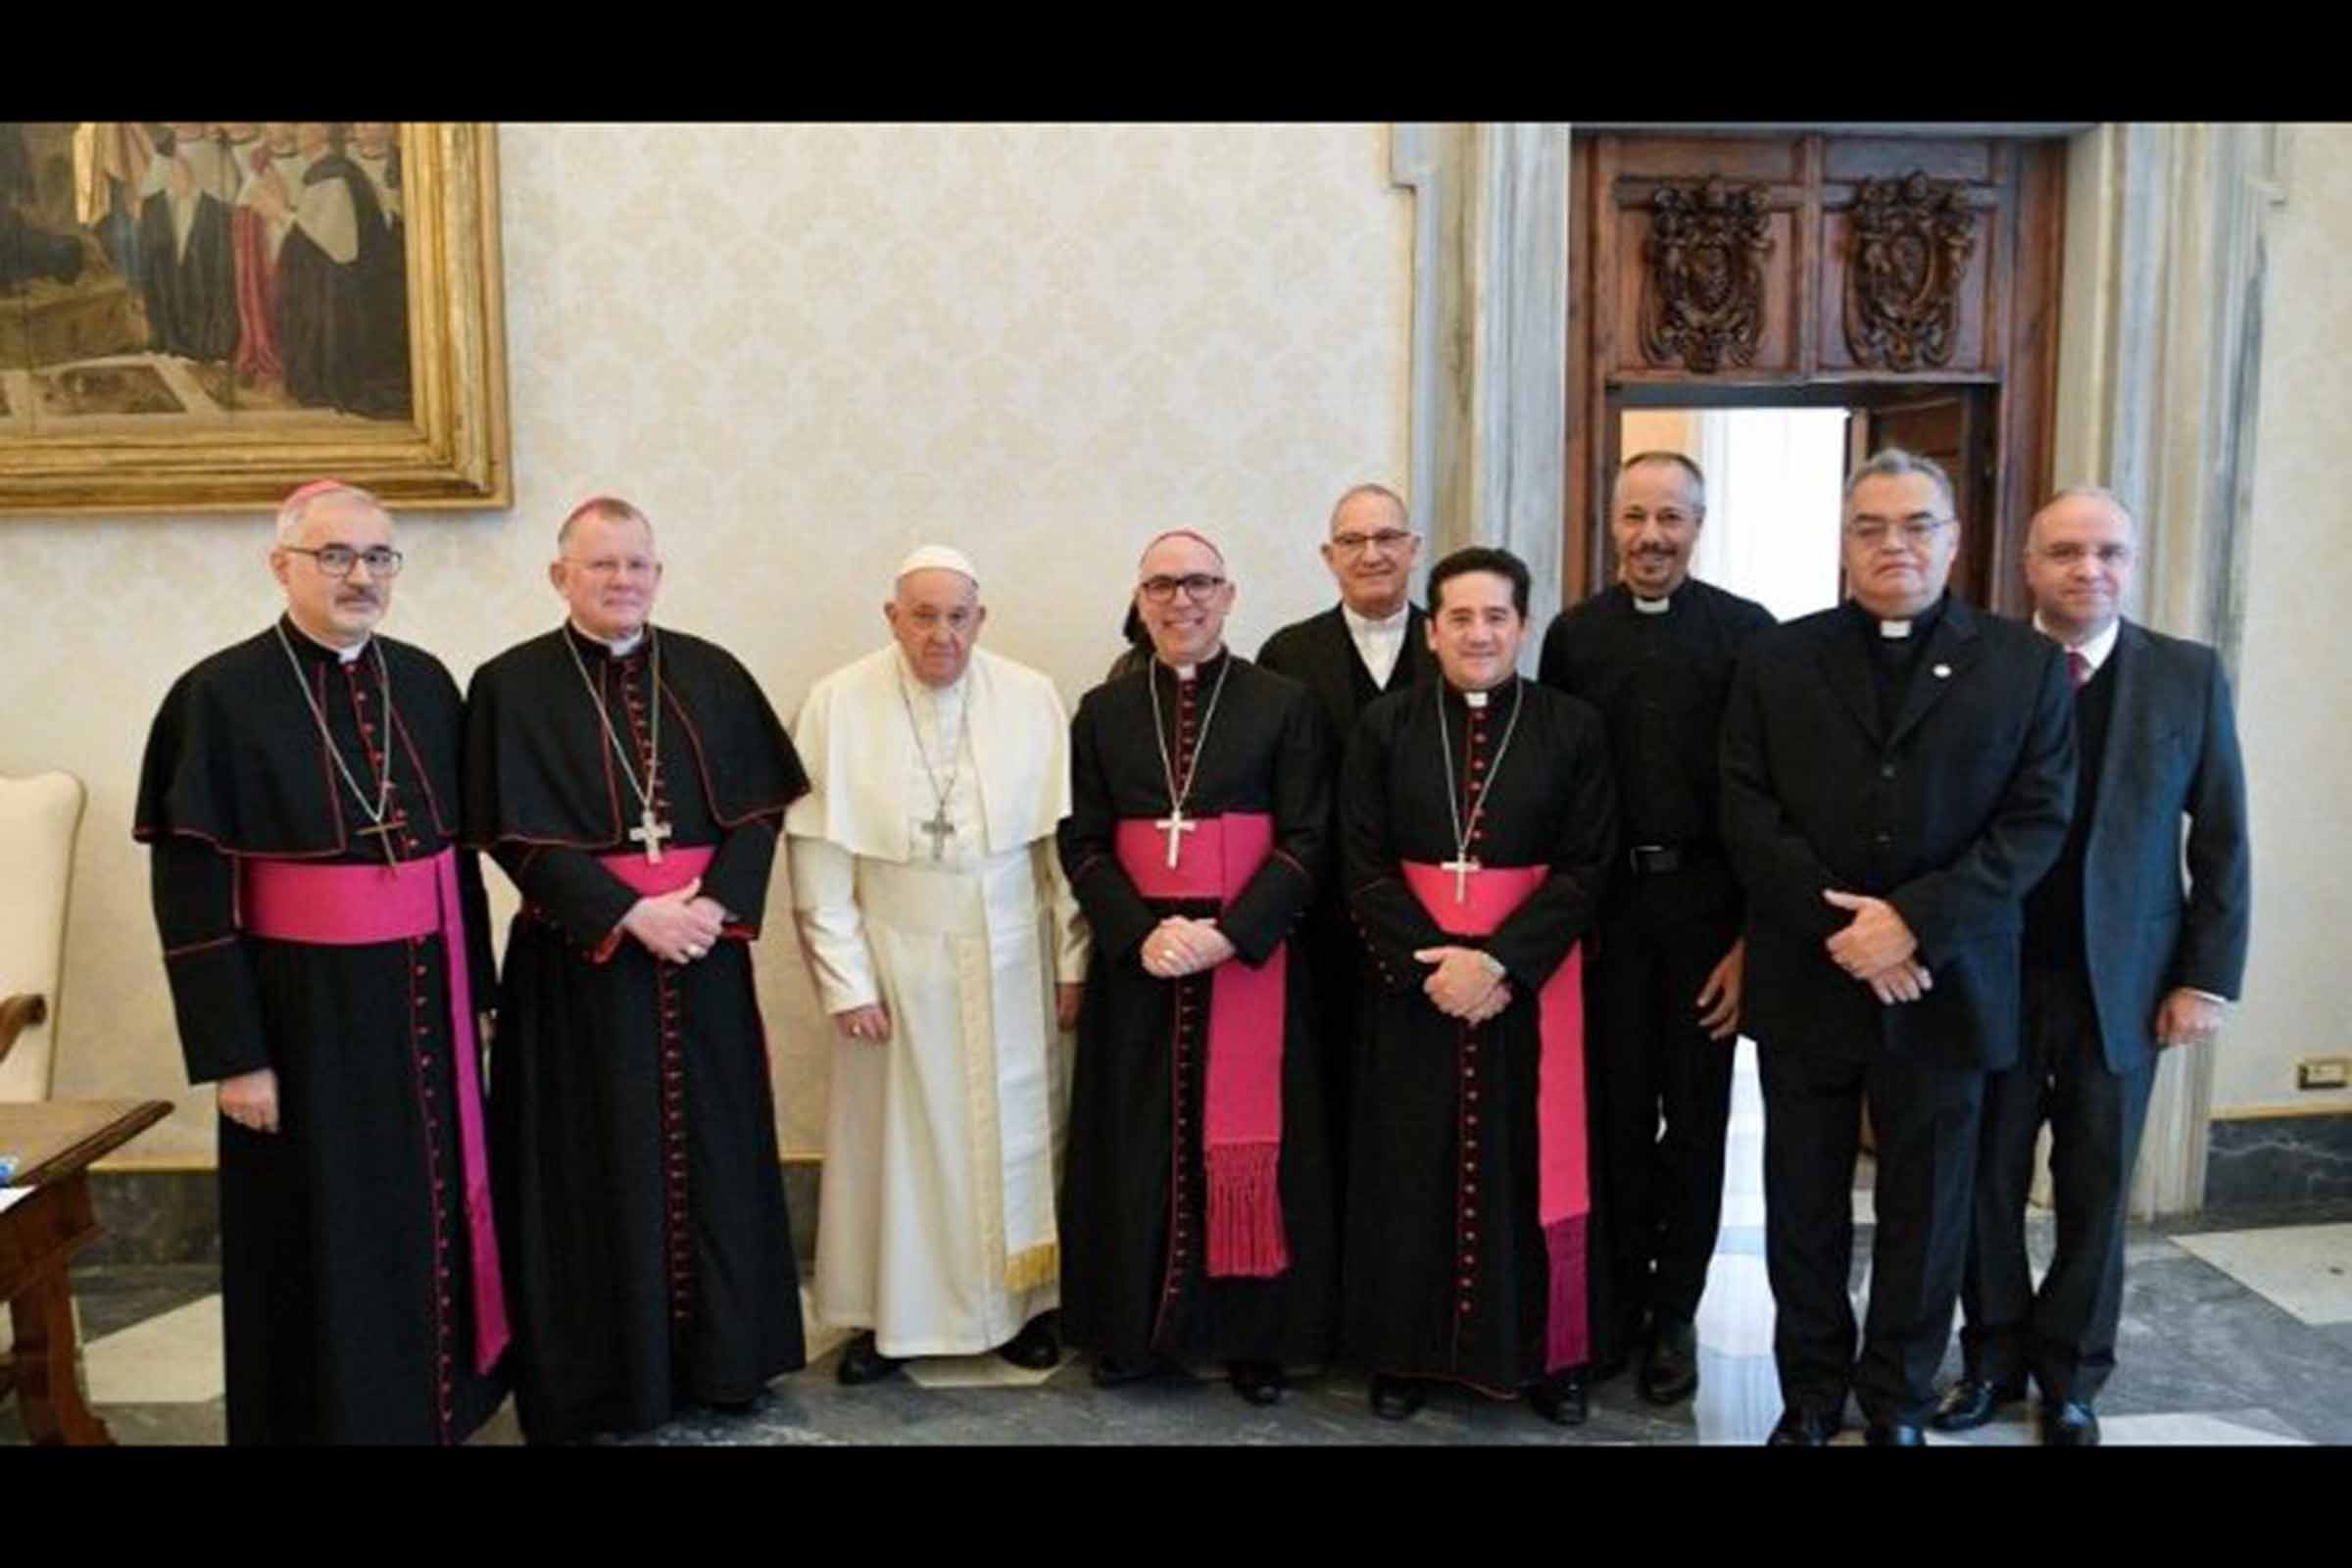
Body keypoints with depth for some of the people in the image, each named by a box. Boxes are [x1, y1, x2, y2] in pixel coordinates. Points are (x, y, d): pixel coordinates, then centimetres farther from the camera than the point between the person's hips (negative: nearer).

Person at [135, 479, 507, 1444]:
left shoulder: (425, 684, 5)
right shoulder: (221, 697, -9)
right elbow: (192, 896, -10)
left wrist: (474, 992, 9)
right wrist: (232, 1054, -13)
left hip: (426, 1001, 5)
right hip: (304, 1012, -4)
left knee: (433, 1216, 15)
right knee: (326, 1240, 7)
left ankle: (438, 1403, 33)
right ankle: (333, 1412, 27)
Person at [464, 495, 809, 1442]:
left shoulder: (711, 674, 6)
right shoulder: (511, 685, -4)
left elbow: (760, 804, 3)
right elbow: (518, 835, -10)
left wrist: (717, 902, -12)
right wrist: (631, 913, -17)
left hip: (705, 955, 3)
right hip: (579, 964, -3)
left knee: (712, 1158, 11)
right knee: (595, 1172, 6)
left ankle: (720, 1355, 26)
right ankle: (600, 1372, 21)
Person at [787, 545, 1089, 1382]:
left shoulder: (1034, 698, -5)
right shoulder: (839, 704, -8)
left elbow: (1065, 840, -1)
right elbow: (818, 855, -7)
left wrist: (1072, 962, 0)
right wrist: (845, 980, -9)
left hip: (1010, 958, 1)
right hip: (895, 959, -1)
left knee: (1012, 1130, 12)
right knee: (896, 1136, 9)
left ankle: (1021, 1302, 29)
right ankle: (892, 1313, 26)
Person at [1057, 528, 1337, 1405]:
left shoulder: (1284, 705, -1)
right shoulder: (1102, 712, 6)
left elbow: (1306, 840, -5)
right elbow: (1082, 845, 3)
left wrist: (1228, 935, -16)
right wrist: (1139, 935, -13)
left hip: (1251, 957, -2)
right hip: (1135, 961, 2)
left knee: (1247, 1143, 4)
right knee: (1138, 1144, 8)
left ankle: (1253, 1335, 18)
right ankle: (1134, 1329, 22)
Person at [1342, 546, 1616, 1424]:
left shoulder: (1572, 728, 0)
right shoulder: (1385, 726, 2)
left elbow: (1586, 867, -4)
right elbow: (1364, 865, -2)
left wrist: (1498, 960, -16)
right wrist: (1430, 961, -14)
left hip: (1531, 981, 0)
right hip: (1414, 984, 1)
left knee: (1528, 1168, 6)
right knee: (1413, 1171, 7)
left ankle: (1542, 1354, 22)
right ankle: (1408, 1352, 21)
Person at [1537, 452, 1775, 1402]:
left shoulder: (1747, 630, -4)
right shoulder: (1574, 634, 3)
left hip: (1705, 904, -1)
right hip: (1604, 903, 2)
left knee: (1695, 1118, 10)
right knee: (1613, 1113, 10)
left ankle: (1673, 1315, 26)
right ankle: (1613, 1306, 27)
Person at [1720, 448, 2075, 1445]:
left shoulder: (2025, 666, 3)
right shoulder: (1776, 660, 4)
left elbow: (2036, 822, -6)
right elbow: (1745, 812, -3)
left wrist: (1915, 922, -17)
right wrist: (1832, 922, -15)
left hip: (1946, 984, 0)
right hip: (1805, 981, 1)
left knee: (1926, 1210, 11)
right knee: (1803, 1206, 11)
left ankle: (1898, 1405, 29)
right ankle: (1810, 1394, 28)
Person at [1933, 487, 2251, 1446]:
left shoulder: (2190, 677, 0)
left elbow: (2221, 842, 0)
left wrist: (2207, 978, -4)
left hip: (2123, 981, 1)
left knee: (2095, 1189, 12)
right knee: (1987, 1180, 10)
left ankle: (2070, 1373, 29)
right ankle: (1995, 1356, 29)